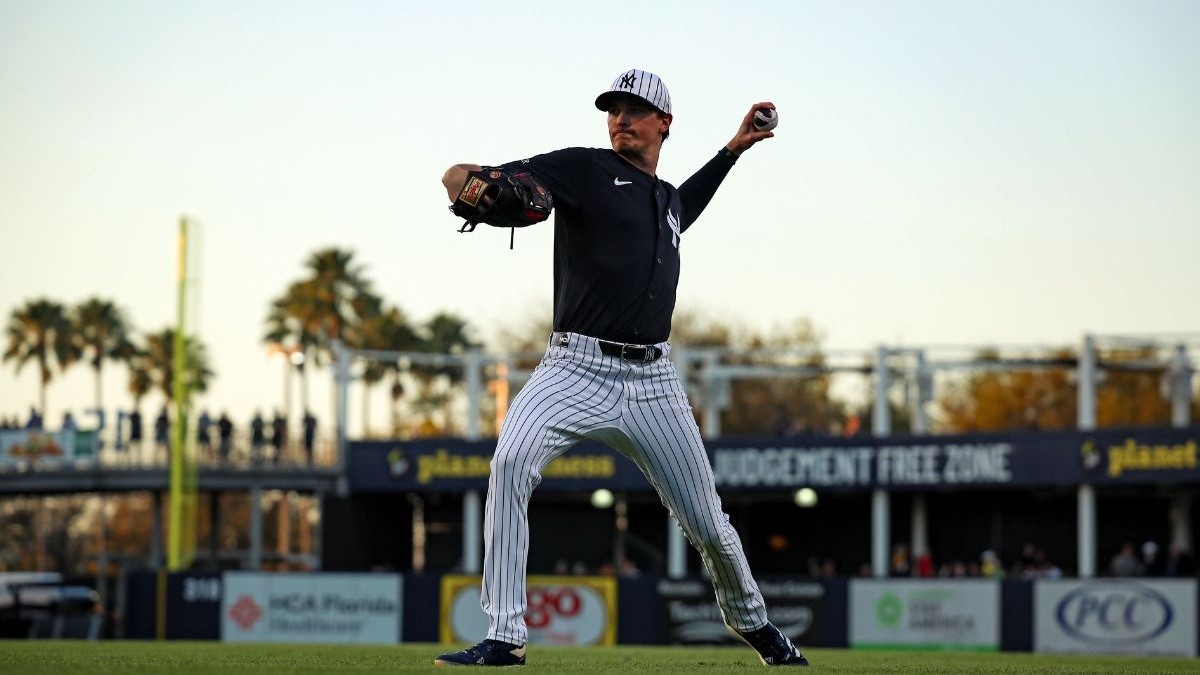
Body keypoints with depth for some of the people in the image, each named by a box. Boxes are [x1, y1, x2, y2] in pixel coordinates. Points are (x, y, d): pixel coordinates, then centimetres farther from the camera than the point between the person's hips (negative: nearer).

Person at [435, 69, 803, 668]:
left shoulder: (667, 197, 18)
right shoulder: (583, 170, 0)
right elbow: (457, 175, -8)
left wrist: (733, 149, 41)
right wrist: (469, 187, -32)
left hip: (653, 381, 5)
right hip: (578, 367, -5)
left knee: (708, 526, 9)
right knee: (511, 460, -32)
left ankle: (752, 623, 39)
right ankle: (505, 638, -28)